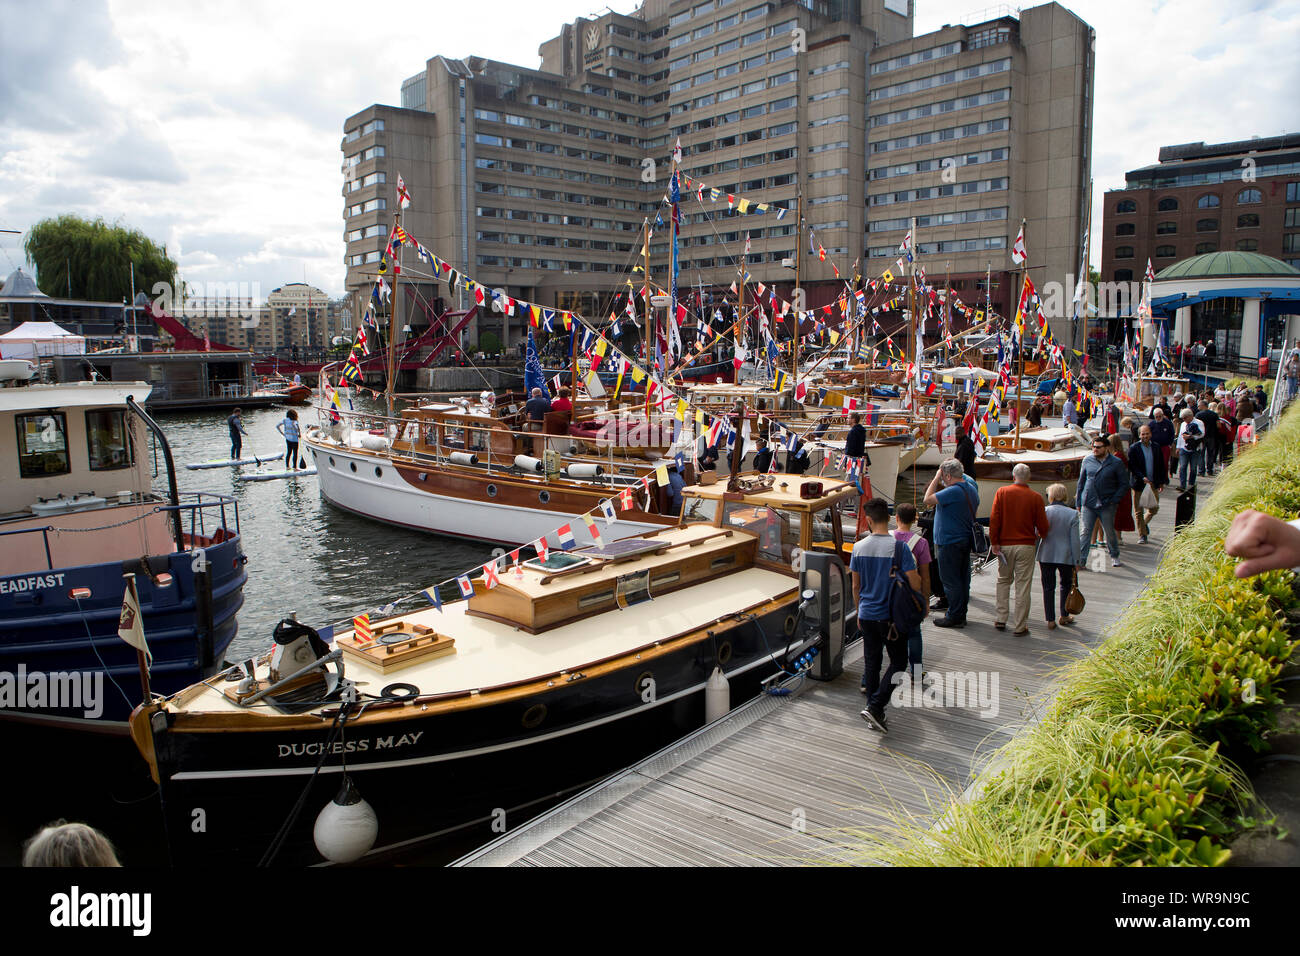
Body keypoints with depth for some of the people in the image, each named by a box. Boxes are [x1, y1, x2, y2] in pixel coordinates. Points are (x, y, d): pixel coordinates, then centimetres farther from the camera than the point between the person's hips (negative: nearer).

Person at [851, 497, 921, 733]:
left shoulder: (859, 547, -2)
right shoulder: (899, 547, -16)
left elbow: (856, 585, 6)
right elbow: (915, 583, -16)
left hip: (867, 615, 4)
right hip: (890, 616, -4)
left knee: (872, 662, 14)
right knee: (898, 662, 9)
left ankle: (875, 714, 20)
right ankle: (874, 707, -4)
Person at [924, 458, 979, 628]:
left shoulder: (953, 491, -23)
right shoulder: (971, 487, 8)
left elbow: (927, 500, -20)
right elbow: (975, 513, 17)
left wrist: (936, 478, -13)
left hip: (950, 543, -9)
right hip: (965, 540, 9)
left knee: (950, 580, -1)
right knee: (962, 579, 15)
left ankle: (954, 617, 4)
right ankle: (961, 614, 24)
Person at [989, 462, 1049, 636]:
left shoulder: (1002, 492, -2)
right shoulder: (1036, 497, -4)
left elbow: (994, 519, -7)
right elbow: (1043, 525, -1)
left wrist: (994, 542, -2)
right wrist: (1041, 535, 21)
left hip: (1004, 544, 1)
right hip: (1026, 546, -1)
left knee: (1003, 581, 16)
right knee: (1023, 585, 2)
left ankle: (1001, 619, 16)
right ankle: (1020, 626, 5)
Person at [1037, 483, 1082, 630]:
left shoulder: (1044, 511, -6)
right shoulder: (1072, 514, -5)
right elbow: (1074, 540, -5)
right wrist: (1077, 561, 1)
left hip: (1046, 556, 0)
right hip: (1065, 556, 0)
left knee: (1048, 587, 8)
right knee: (1066, 585, 21)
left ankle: (1051, 620, 8)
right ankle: (1064, 616, 28)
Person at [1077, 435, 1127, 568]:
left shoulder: (1115, 463, -2)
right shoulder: (1087, 461, 6)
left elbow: (1124, 484, 3)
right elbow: (1081, 482, 12)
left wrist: (1114, 500, -8)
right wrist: (1078, 502, 8)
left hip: (1107, 506, -1)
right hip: (1088, 504, 2)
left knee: (1109, 532, 10)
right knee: (1084, 532, -4)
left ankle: (1115, 556, 30)